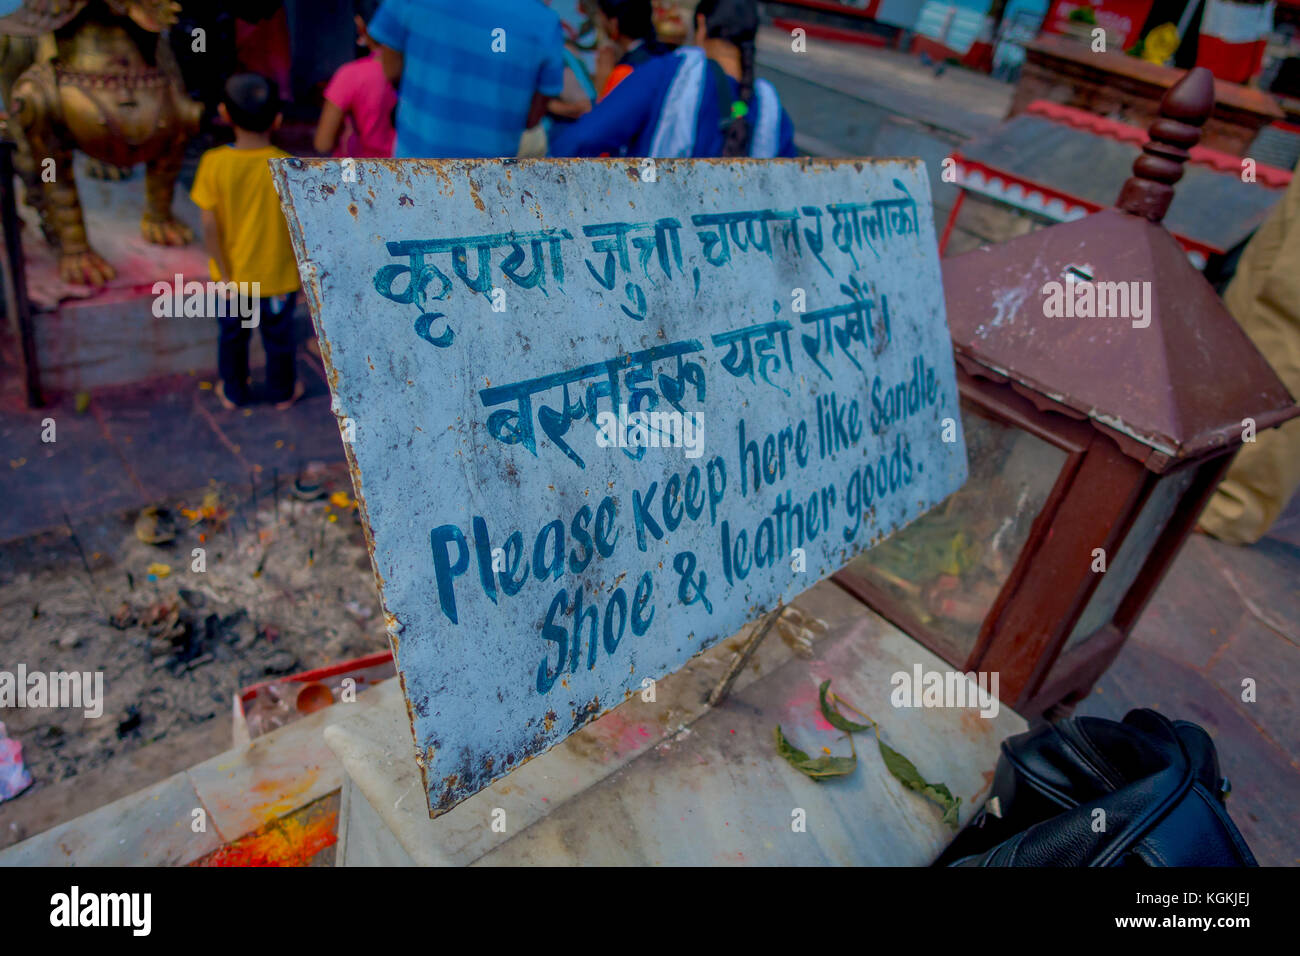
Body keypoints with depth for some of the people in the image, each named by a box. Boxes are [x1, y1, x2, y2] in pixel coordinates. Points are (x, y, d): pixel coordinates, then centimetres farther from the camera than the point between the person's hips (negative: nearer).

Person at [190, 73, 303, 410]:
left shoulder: (213, 163, -15)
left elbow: (210, 226, -15)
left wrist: (226, 275, -6)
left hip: (232, 275, 2)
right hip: (278, 275, -1)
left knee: (233, 334, 22)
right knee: (279, 336, 19)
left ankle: (233, 392, 39)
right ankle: (283, 392, 36)